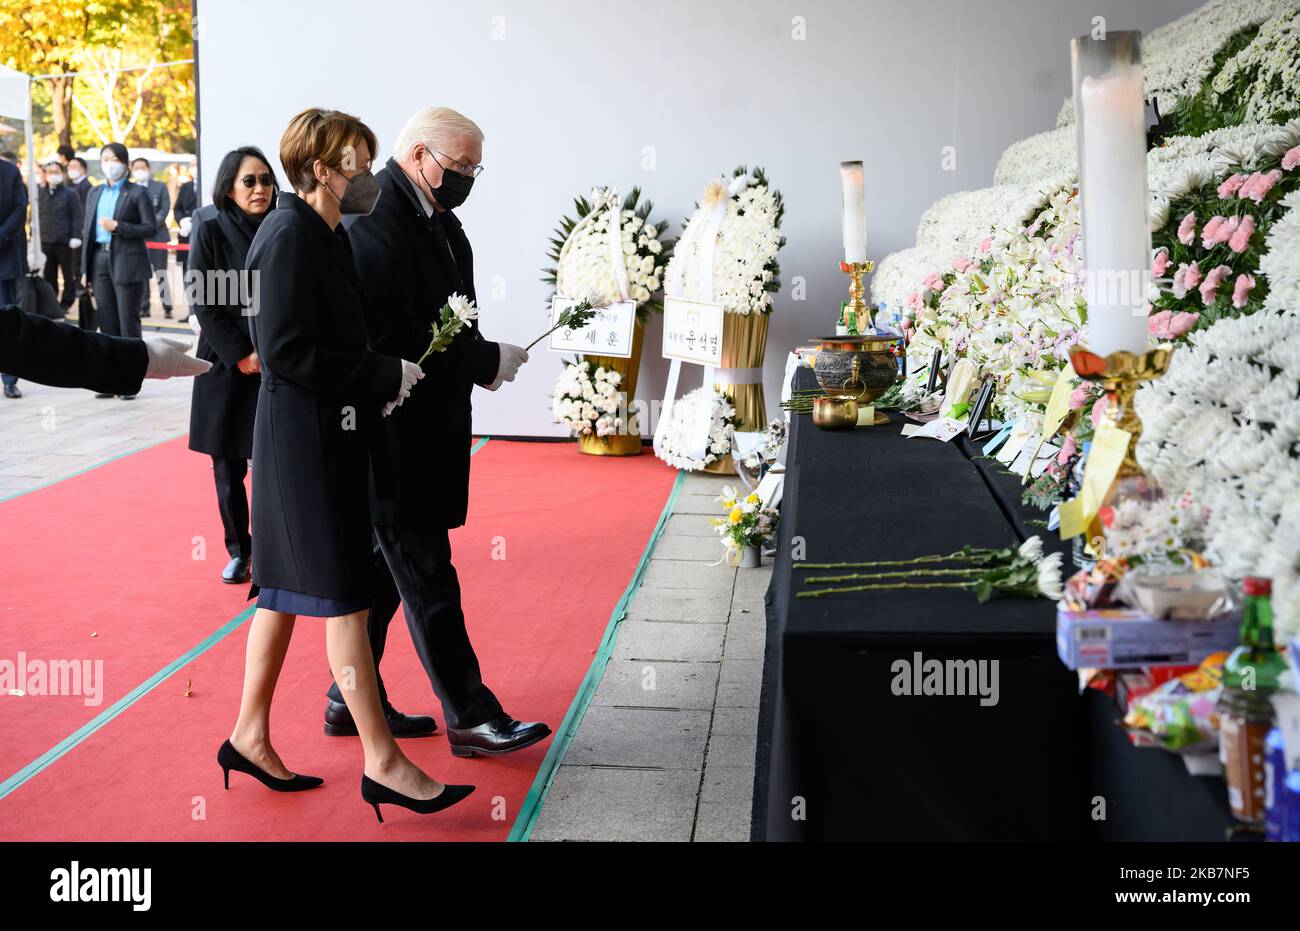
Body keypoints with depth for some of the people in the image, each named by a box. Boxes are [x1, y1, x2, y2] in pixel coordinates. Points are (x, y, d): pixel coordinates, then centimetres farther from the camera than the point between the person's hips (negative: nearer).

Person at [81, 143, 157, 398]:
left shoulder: (136, 193, 0)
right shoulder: (95, 194, 16)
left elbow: (151, 227, -6)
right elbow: (87, 231, 16)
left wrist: (117, 227, -16)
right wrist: (85, 269, 10)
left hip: (127, 262, -5)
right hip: (100, 260, 5)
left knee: (128, 322, -3)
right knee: (107, 323, 6)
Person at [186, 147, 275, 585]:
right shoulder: (211, 231, -1)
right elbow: (202, 302, -4)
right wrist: (241, 354, -10)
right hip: (227, 365, 0)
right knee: (228, 465, 5)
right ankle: (239, 551, 19)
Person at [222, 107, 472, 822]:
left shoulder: (324, 234, 14)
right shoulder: (289, 236, -16)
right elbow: (284, 350, -21)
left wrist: (379, 382, 5)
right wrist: (385, 376, -17)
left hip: (324, 433, 10)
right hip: (307, 435, -10)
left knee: (287, 588, 14)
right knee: (343, 594, -6)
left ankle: (250, 737, 25)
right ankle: (382, 762, 1)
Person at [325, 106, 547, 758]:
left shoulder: (434, 218, 11)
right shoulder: (378, 226, -19)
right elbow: (390, 343, -24)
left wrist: (479, 357, 0)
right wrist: (485, 362, -18)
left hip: (420, 433, 10)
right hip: (394, 434, -10)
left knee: (386, 569, 16)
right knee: (427, 576, -1)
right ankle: (468, 715, 9)